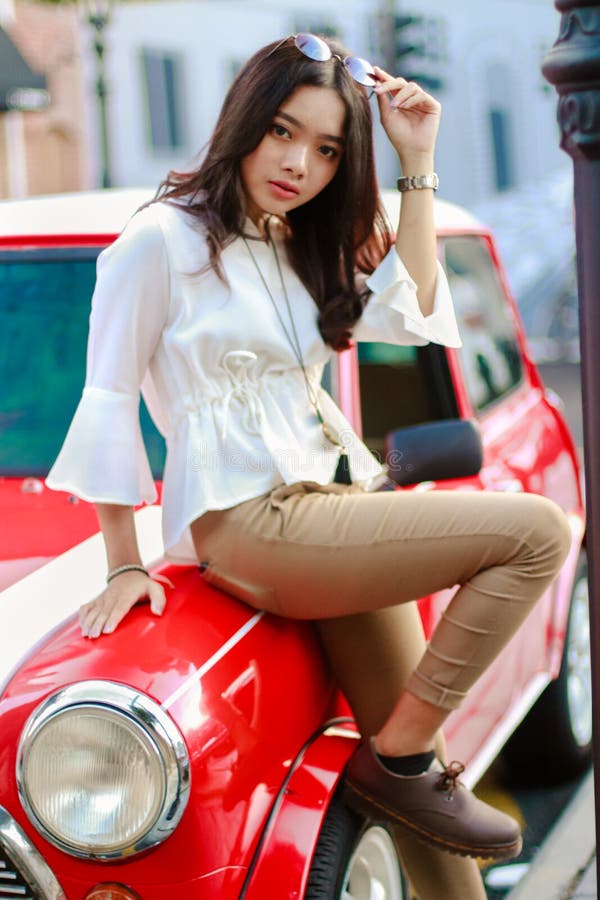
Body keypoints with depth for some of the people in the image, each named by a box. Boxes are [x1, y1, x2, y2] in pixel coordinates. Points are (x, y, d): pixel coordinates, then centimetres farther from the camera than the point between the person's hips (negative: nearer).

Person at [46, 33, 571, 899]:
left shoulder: (300, 245, 17)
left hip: (332, 505, 8)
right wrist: (125, 566, -6)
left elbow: (415, 315, 7)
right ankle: (396, 761, -9)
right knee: (537, 530, -17)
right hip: (250, 524, -8)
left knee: (413, 762, 5)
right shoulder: (162, 239, -7)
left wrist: (418, 163, 5)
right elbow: (108, 399, -5)